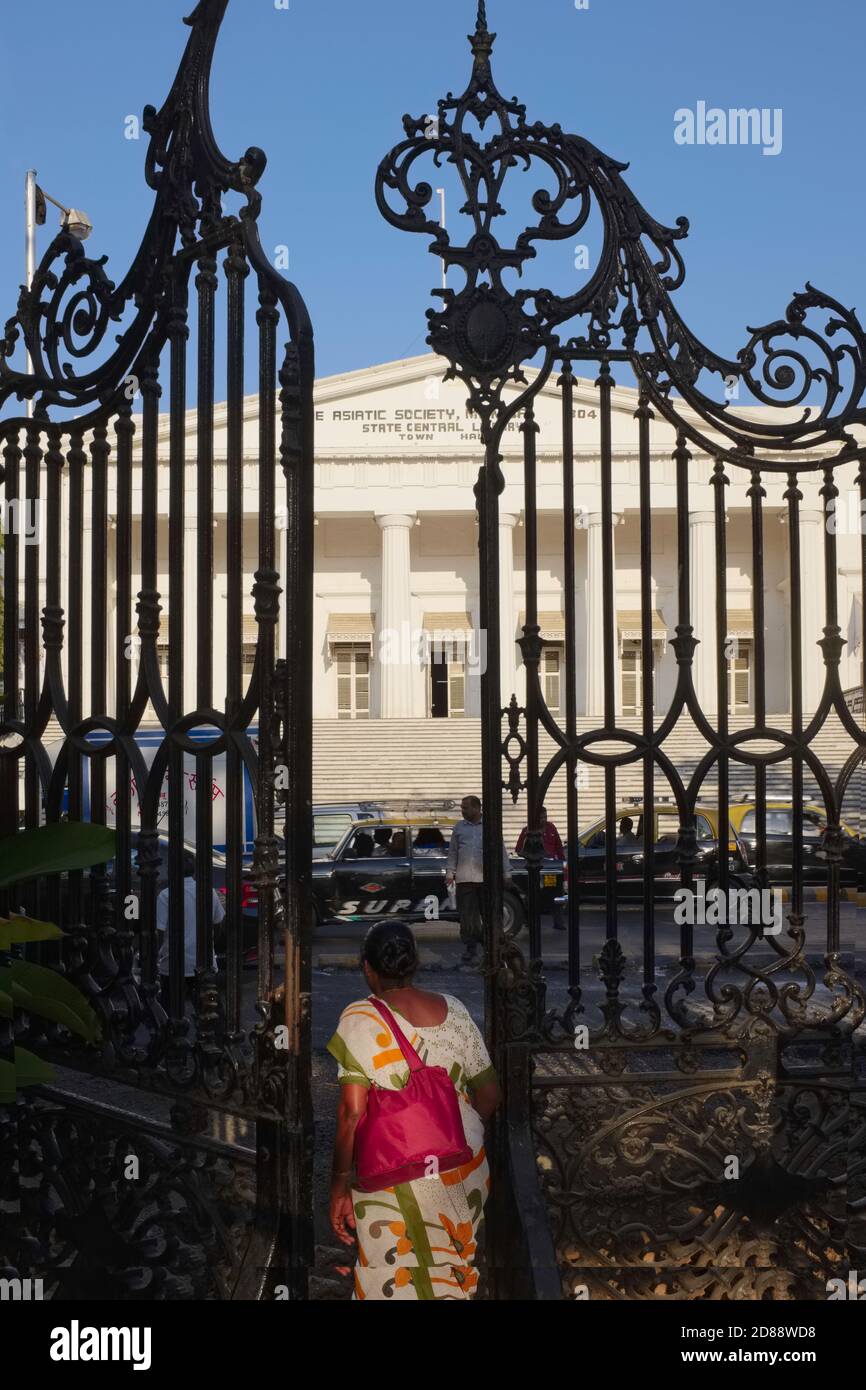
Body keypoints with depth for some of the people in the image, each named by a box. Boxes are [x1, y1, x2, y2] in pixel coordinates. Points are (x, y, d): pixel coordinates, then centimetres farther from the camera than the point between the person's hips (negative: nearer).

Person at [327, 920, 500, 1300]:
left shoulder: (360, 1019, -13)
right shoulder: (454, 1010, 0)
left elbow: (352, 1114, -18)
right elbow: (489, 1094, 8)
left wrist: (340, 1183, -8)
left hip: (395, 1181, -4)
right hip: (464, 1172, 4)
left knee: (397, 1286, 10)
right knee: (454, 1277, 20)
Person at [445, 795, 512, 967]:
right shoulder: (459, 827, 12)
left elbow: (501, 851, 8)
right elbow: (452, 852, 13)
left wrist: (507, 873, 3)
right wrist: (450, 873, 5)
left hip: (487, 877, -1)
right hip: (465, 879, 1)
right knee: (467, 916, 0)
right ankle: (469, 950, 9)